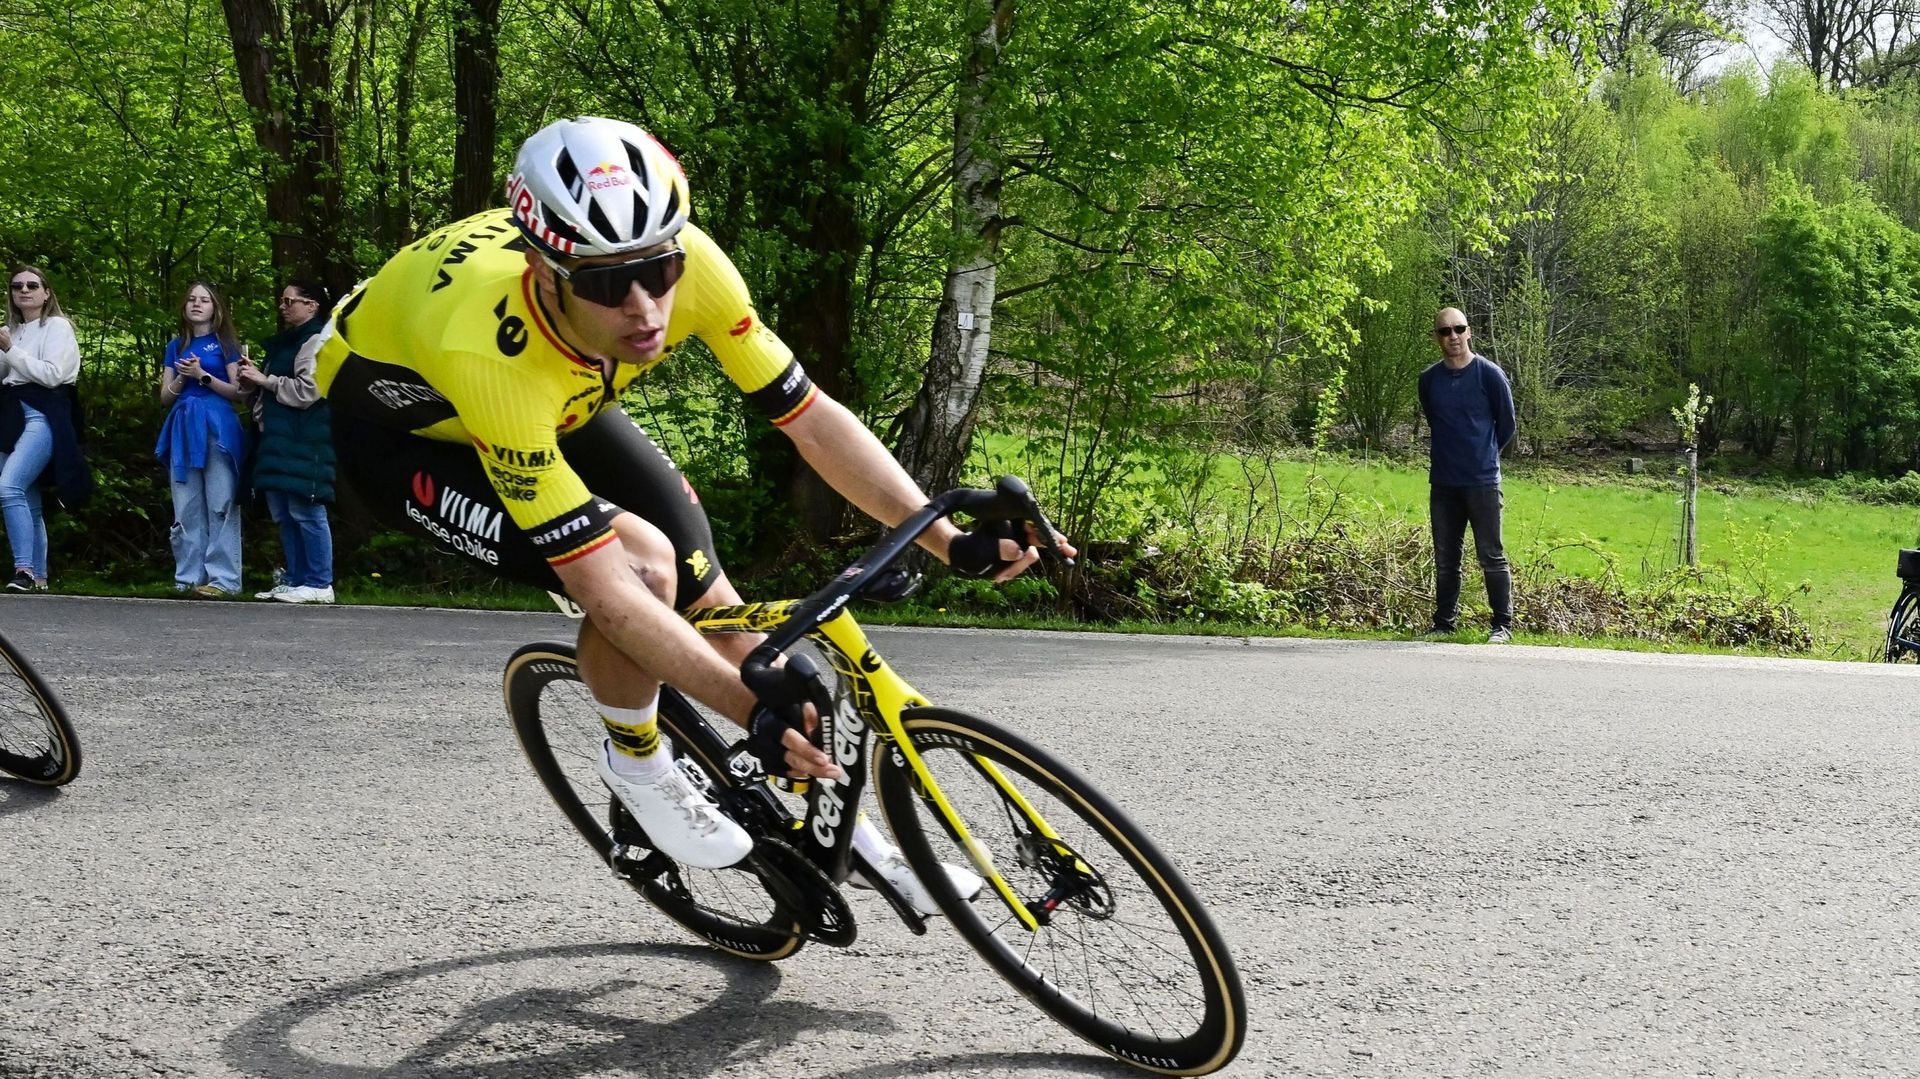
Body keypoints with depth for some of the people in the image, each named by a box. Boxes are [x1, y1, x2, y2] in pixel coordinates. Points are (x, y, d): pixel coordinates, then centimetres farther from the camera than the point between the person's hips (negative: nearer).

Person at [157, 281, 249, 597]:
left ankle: (222, 578, -11)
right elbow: (165, 396, 14)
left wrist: (203, 376, -12)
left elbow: (238, 392, -1)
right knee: (187, 509, 3)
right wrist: (182, 377, -5)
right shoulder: (176, 346, 17)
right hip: (183, 427, 5)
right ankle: (189, 577, 5)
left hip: (217, 426, -5)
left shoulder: (225, 344, 5)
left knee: (220, 506, -9)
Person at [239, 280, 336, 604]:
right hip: (278, 438, 10)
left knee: (305, 511, -10)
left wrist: (265, 380, -9)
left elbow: (308, 390, -16)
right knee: (283, 513, 9)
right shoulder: (284, 343, 24)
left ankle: (319, 584, -8)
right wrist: (254, 380, 10)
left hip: (303, 442, -10)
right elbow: (270, 392, 30)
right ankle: (296, 581, 14)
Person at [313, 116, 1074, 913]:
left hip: (559, 405, 5)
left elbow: (811, 420, -19)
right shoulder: (489, 350, -43)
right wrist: (757, 712, -42)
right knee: (641, 563, -28)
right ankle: (634, 761, 1)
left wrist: (953, 541, -26)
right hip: (398, 429, -5)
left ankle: (837, 828, 14)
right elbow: (607, 589, -40)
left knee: (712, 605, -4)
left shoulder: (687, 265, -31)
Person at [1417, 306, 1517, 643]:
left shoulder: (1489, 374, -6)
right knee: (1445, 560, 9)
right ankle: (1444, 623, 18)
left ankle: (1503, 624, 6)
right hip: (1443, 482, 4)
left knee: (1491, 556, -1)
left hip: (1482, 482, -4)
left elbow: (1507, 425, 4)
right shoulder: (1428, 379, 5)